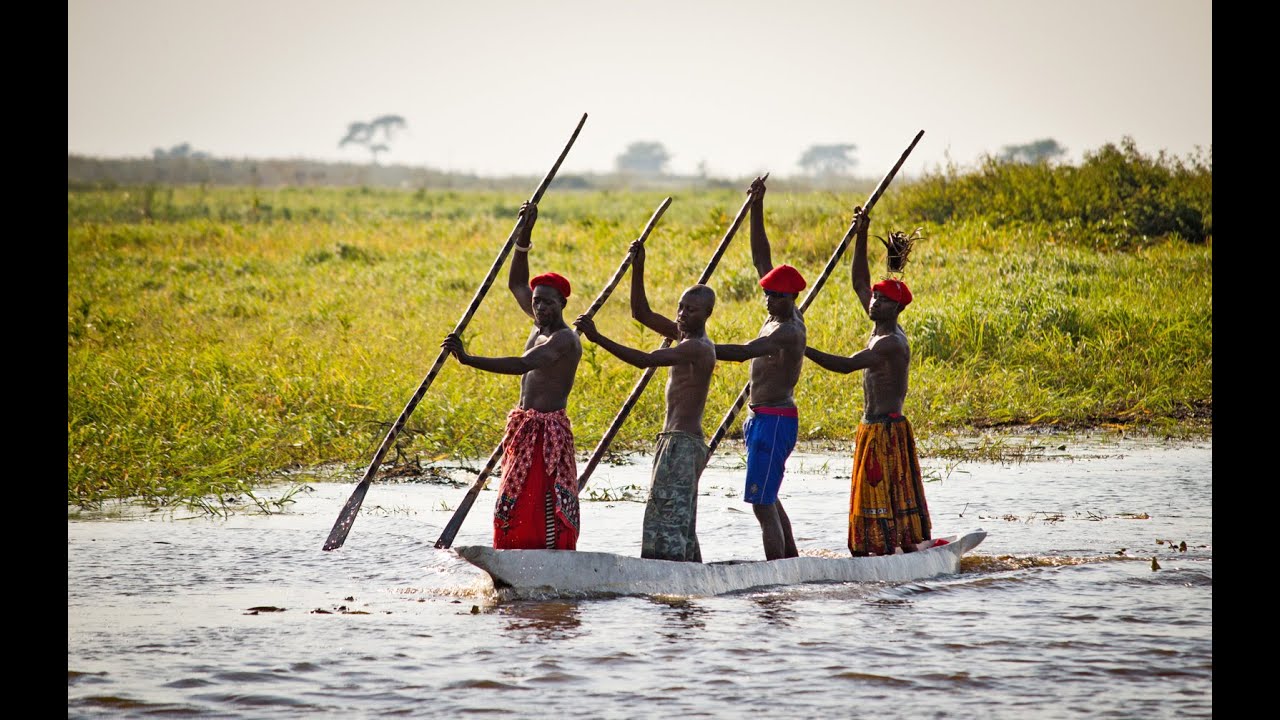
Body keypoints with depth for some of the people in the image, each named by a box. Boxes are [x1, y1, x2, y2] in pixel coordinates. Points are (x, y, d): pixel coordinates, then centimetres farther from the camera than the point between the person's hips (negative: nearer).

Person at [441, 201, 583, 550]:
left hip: (548, 433, -10)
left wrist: (468, 359, -35)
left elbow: (521, 365, -29)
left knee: (547, 514, -13)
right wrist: (524, 236, 12)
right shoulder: (541, 325, 13)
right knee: (514, 508, 9)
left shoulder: (564, 340, -15)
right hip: (525, 430, 10)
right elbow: (516, 284, 24)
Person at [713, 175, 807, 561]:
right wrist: (757, 208, 8)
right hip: (763, 418, 10)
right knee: (767, 498, 19)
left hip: (774, 420, -10)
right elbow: (761, 258, 13)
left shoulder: (789, 331, -18)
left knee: (762, 503, -14)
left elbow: (743, 352, -32)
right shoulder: (779, 315, 9)